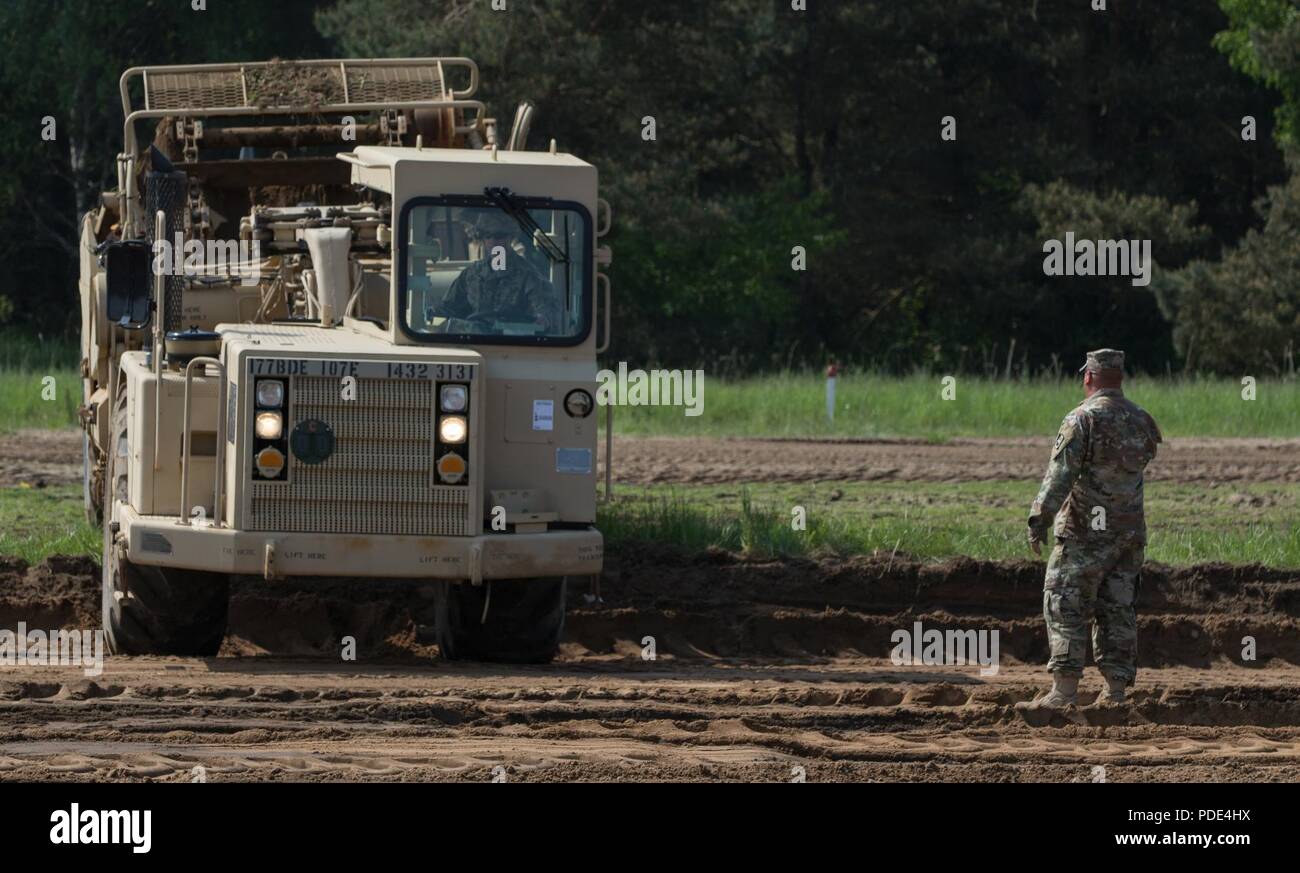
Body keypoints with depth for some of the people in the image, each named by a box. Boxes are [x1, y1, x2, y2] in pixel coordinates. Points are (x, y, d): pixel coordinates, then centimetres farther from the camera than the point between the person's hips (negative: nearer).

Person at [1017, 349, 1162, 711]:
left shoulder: (1084, 419, -11)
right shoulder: (1142, 421, 8)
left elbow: (1060, 473, -18)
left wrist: (1040, 518, -19)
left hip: (1086, 531, -6)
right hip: (1130, 531, 6)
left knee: (1066, 608, -3)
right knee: (1117, 612, 9)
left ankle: (1064, 690, -10)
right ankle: (1115, 692, 7)